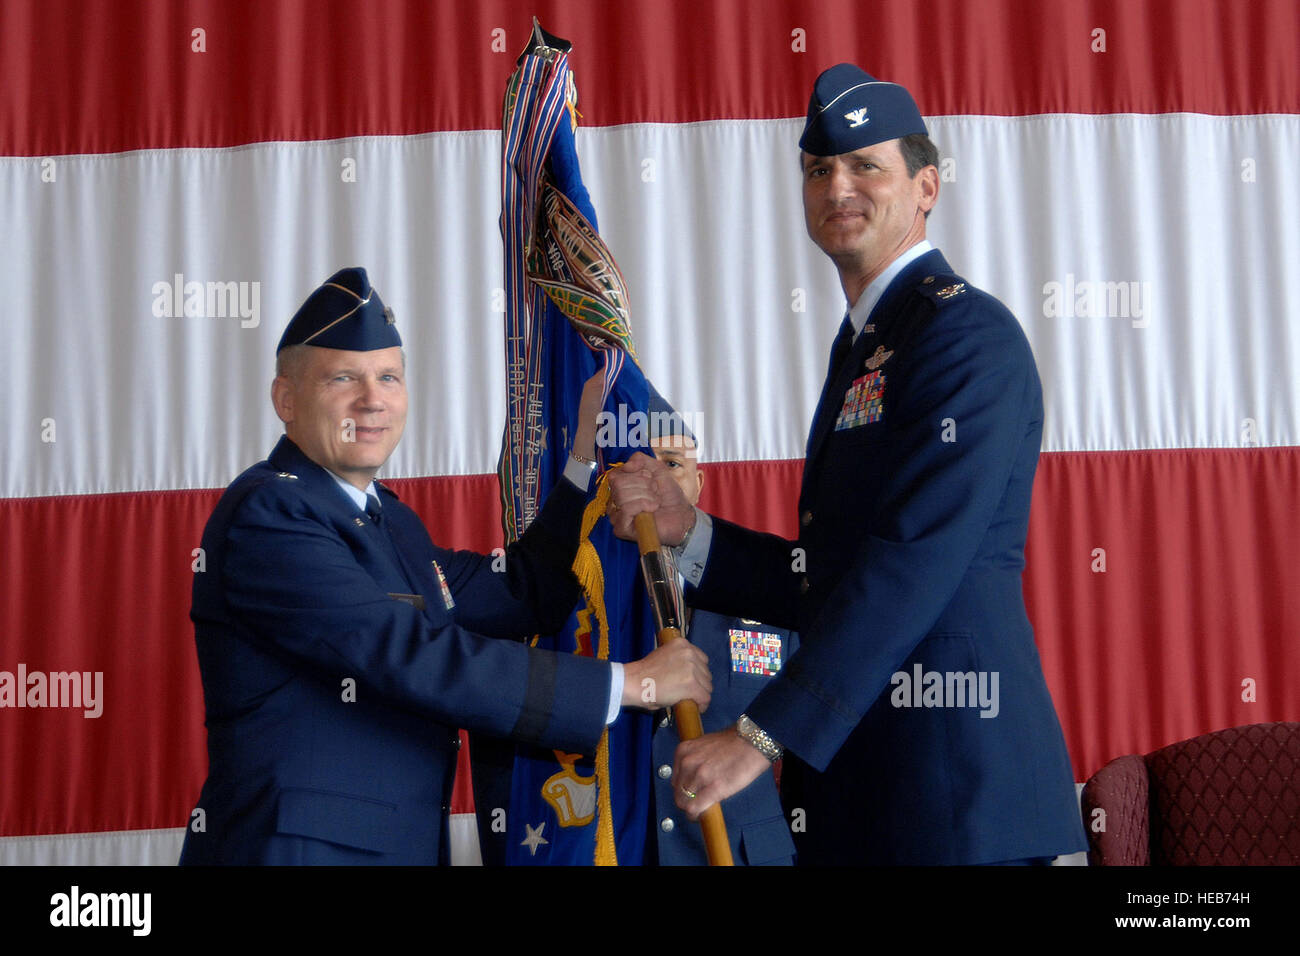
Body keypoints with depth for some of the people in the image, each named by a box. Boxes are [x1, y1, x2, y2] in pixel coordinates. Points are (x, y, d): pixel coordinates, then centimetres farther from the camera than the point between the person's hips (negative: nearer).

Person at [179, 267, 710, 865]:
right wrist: (627, 683, -20)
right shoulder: (266, 513, -16)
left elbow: (521, 596, 12)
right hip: (294, 847, -8)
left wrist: (589, 452, 7)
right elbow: (415, 659, -23)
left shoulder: (390, 521, 12)